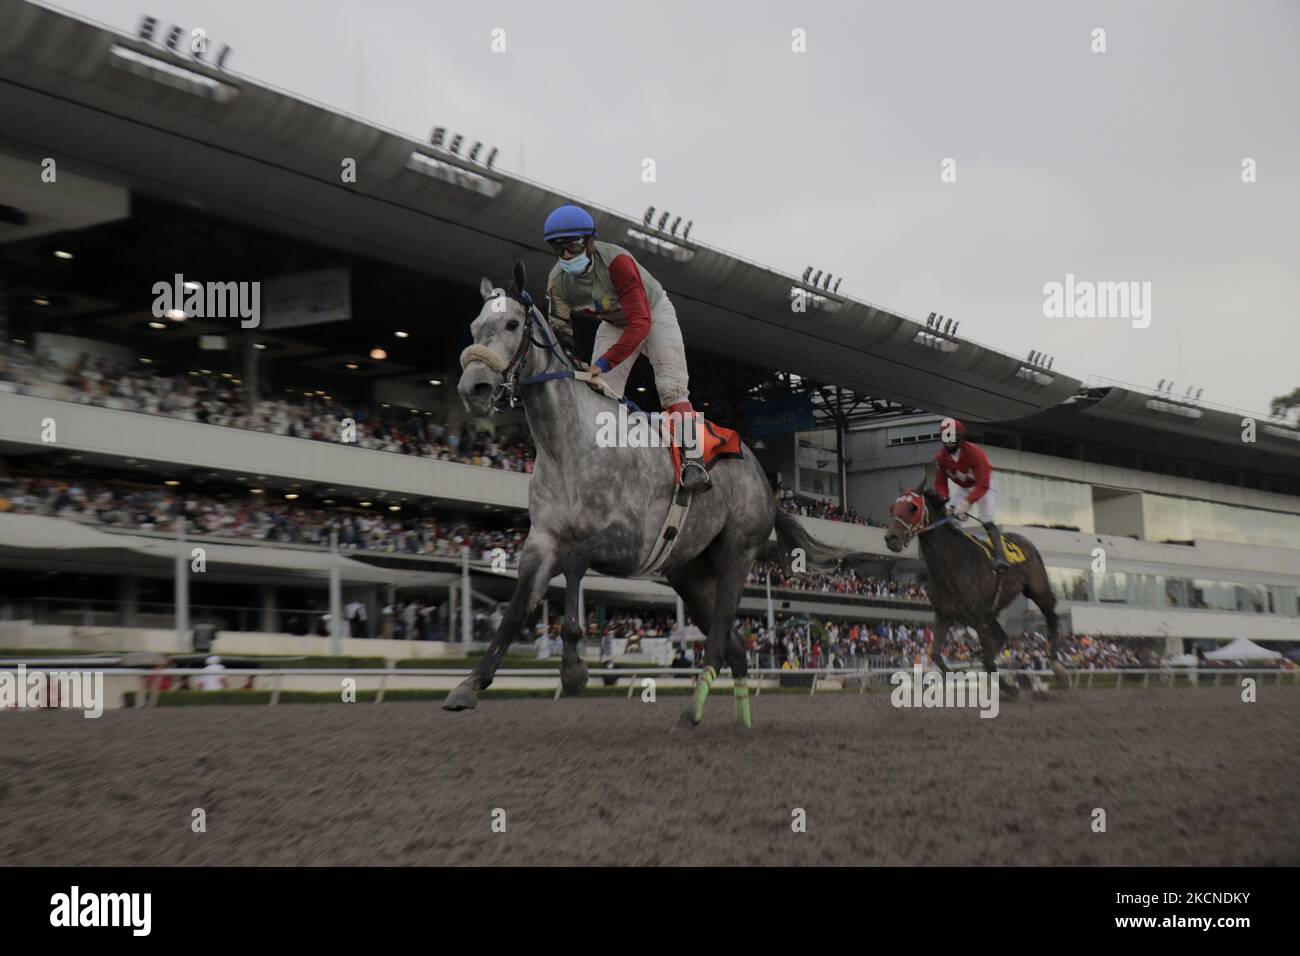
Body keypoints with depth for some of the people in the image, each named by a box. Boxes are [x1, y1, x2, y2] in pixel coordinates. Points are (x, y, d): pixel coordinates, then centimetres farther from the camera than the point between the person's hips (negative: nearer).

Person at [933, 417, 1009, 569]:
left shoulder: (975, 452, -33)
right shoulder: (941, 457, -18)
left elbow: (982, 486, -35)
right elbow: (940, 483, -11)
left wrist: (966, 503, -45)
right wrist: (944, 501, -30)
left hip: (983, 487, -6)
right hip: (963, 488, 6)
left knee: (986, 521, -20)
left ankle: (1000, 556, -26)